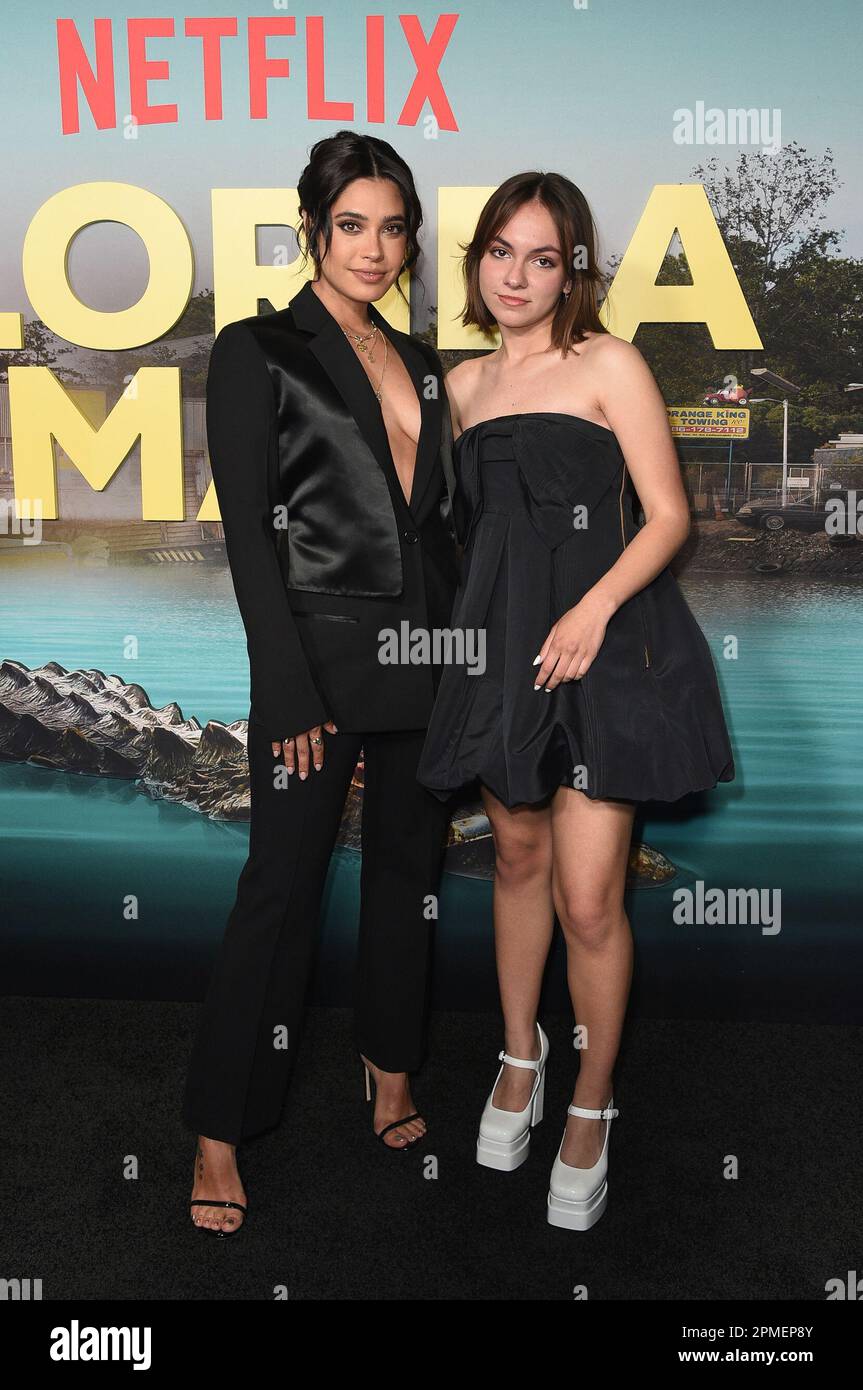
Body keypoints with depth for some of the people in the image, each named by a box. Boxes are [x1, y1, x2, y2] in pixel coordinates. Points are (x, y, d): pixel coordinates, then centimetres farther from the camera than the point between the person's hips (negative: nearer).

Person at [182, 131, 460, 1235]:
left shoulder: (419, 363, 15)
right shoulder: (258, 352, -3)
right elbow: (249, 532, -10)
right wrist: (290, 690, -15)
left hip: (426, 650, 6)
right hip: (322, 652, -6)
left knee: (408, 866, 13)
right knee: (281, 883, -3)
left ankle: (392, 1076, 30)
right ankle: (219, 1133, 10)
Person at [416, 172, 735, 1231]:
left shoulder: (608, 365, -1)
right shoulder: (463, 384, 14)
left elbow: (668, 515, -5)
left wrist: (595, 606, -19)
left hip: (601, 647, -5)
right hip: (498, 645, 5)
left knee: (588, 899, -5)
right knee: (517, 855, 15)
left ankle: (591, 1108, 16)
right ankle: (520, 1055, 36)